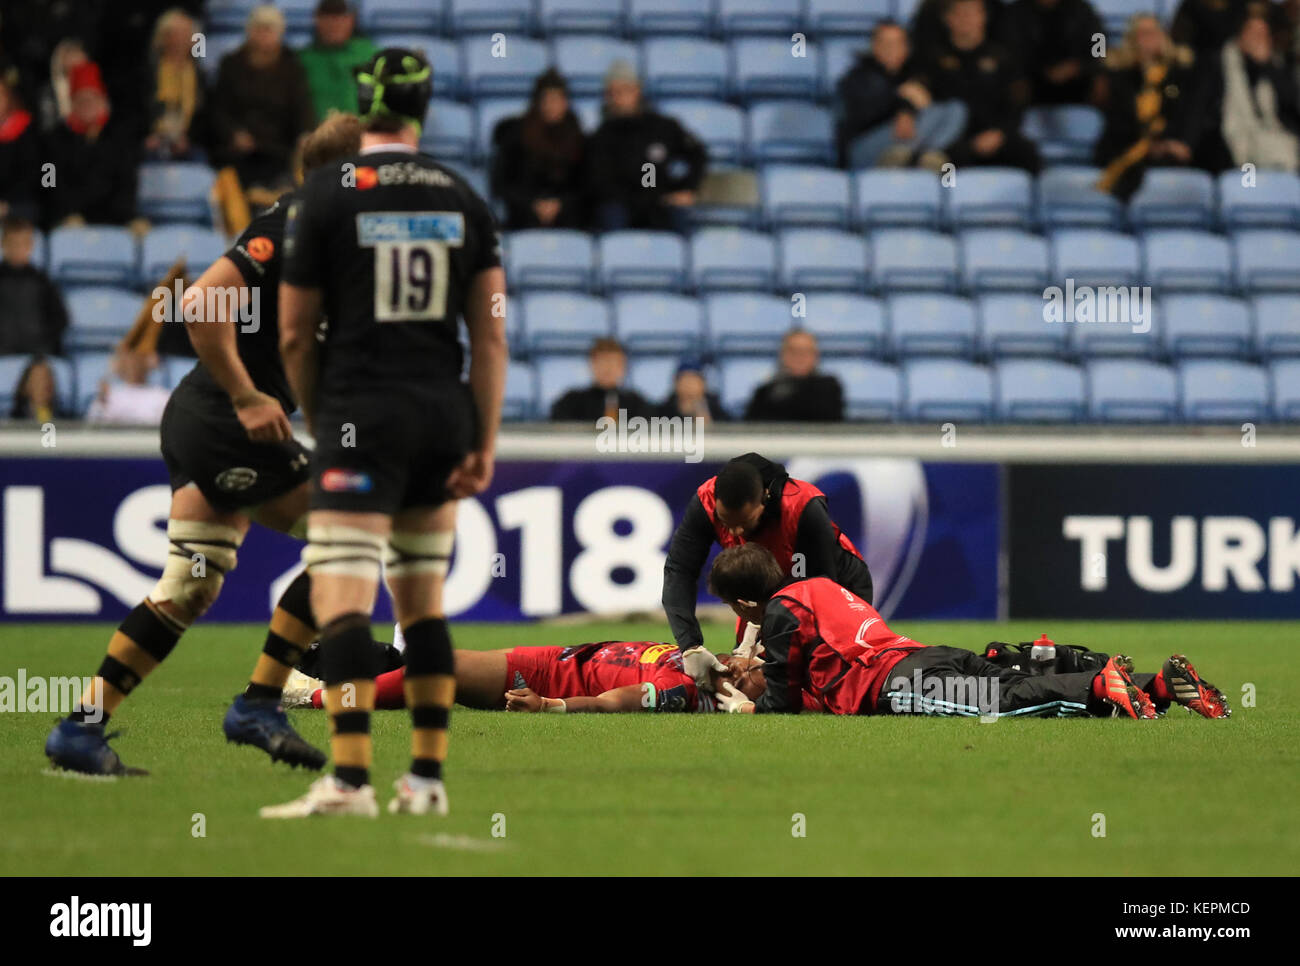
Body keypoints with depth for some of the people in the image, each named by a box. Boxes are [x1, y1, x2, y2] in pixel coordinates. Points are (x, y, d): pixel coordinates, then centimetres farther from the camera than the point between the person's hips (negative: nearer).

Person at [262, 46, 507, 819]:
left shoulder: (327, 197, -4)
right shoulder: (464, 200, 7)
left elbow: (294, 335, -1)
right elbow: (490, 332, 4)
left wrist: (317, 421, 15)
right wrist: (486, 444, 6)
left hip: (362, 412, -5)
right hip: (444, 410, 5)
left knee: (342, 597, -10)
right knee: (424, 602, 14)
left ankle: (350, 779, -22)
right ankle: (427, 779, 14)